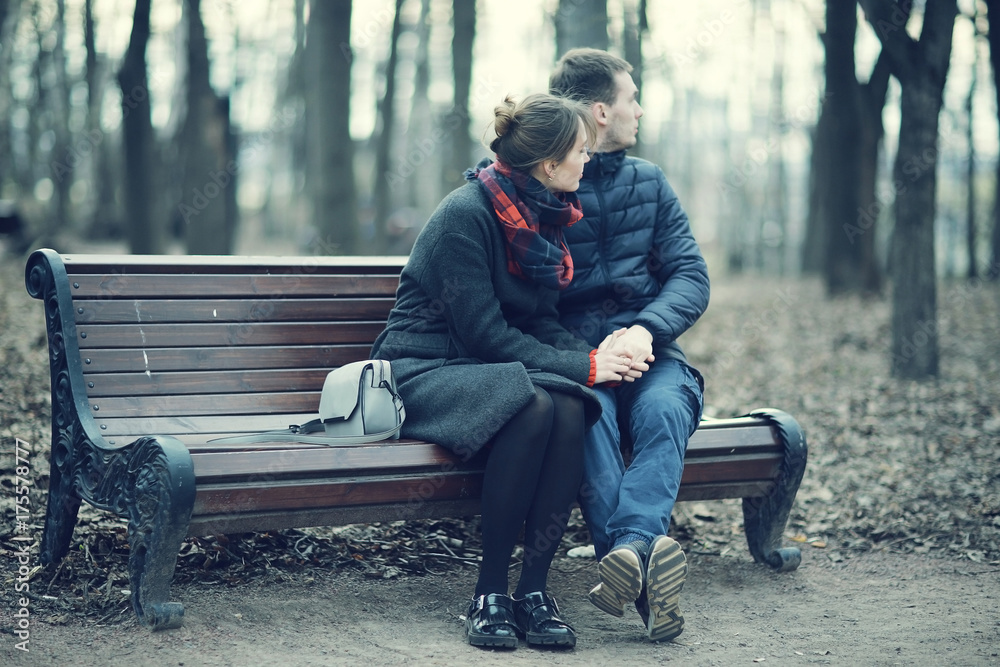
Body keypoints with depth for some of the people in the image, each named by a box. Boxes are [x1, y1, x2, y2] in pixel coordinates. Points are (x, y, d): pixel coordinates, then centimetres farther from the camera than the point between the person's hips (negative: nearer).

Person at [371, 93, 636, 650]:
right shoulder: (465, 214, -17)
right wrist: (584, 366, -20)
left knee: (569, 407, -28)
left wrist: (594, 354, -9)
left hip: (496, 369, 7)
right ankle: (489, 593, -25)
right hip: (426, 369, -6)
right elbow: (484, 334, -19)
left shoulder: (544, 216, 8)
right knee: (533, 405, -36)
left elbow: (541, 323, 12)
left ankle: (534, 589, -24)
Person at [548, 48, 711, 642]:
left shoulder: (649, 182, 16)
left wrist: (645, 329, -15)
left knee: (664, 409, -32)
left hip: (646, 351, 3)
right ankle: (649, 570, -48)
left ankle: (629, 546, -53)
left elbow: (691, 276, 7)